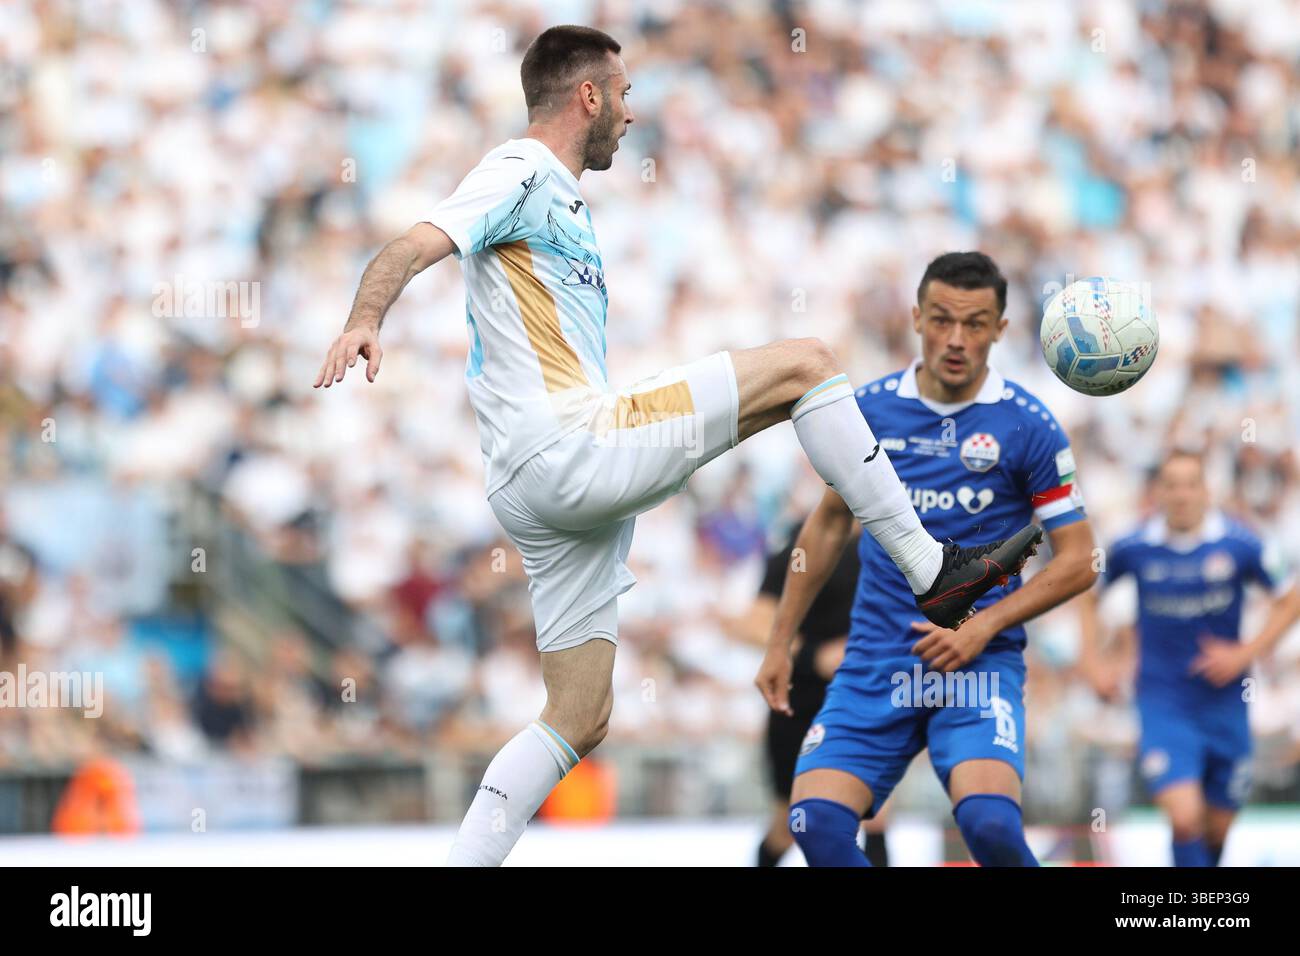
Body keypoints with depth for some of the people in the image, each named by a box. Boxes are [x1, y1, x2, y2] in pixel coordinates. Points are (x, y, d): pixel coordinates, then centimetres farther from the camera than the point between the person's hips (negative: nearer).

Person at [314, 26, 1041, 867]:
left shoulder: (564, 201, 28)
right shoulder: (521, 173, -2)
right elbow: (411, 250, -18)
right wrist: (365, 320, -39)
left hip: (556, 484, 10)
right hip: (567, 445, -10)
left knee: (580, 717, 8)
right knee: (805, 362, -8)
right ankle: (932, 571, -4)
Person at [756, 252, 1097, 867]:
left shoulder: (1027, 426, -4)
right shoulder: (868, 408, 4)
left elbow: (1078, 561, 0)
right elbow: (830, 523, 19)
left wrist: (985, 624, -13)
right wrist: (780, 642, 19)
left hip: (979, 661, -3)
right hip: (876, 662, 3)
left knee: (988, 821, -27)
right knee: (817, 822, -16)